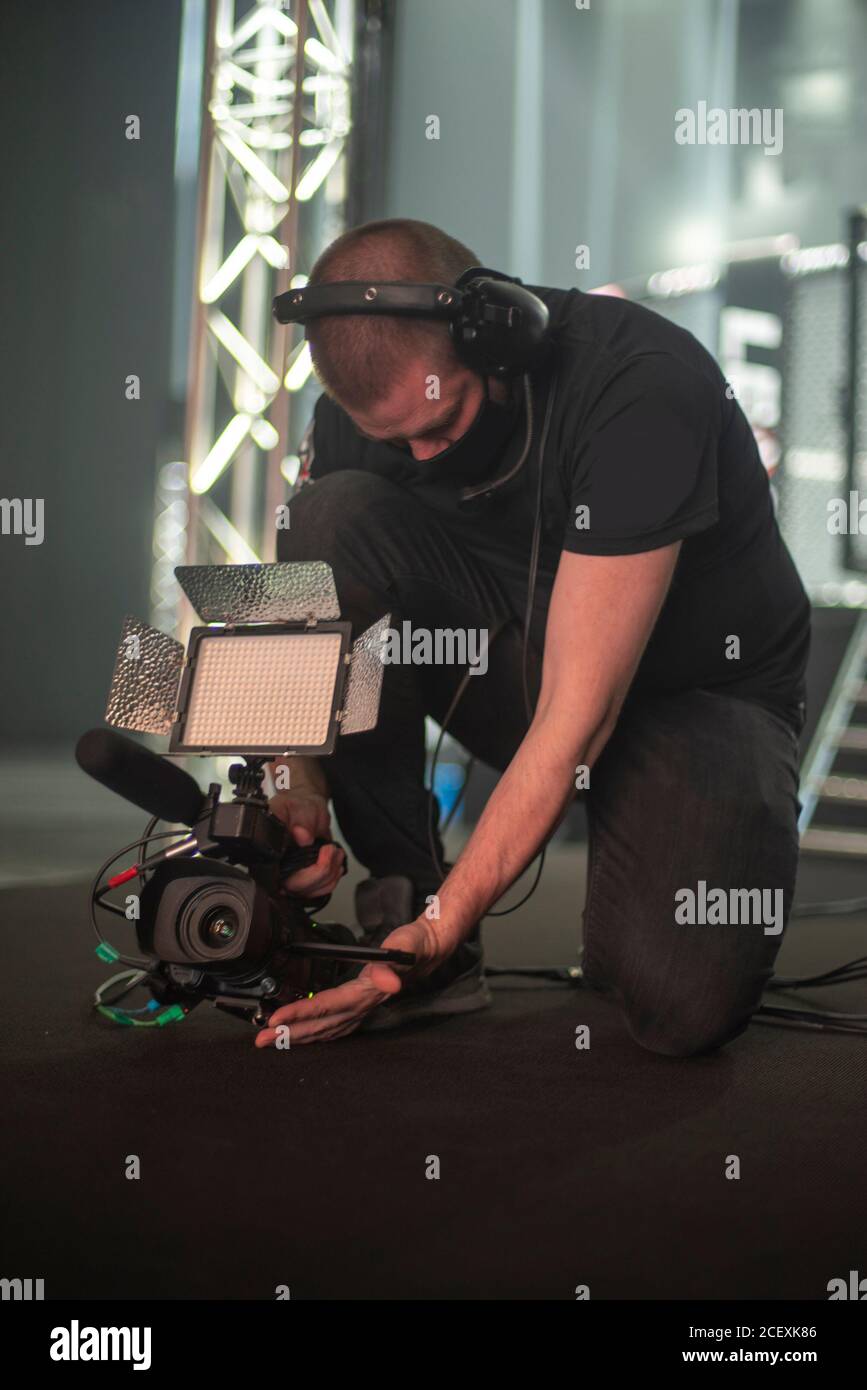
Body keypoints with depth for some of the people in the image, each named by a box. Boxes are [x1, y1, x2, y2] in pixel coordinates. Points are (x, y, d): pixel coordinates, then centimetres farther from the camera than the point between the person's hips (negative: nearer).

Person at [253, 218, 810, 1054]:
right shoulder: (364, 404, -12)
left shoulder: (643, 388, -29)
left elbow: (580, 712, -31)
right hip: (517, 662, 4)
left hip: (702, 695, -4)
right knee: (335, 517, -24)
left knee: (683, 1007, -31)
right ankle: (404, 897, -14)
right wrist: (300, 784, -25)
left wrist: (441, 929, -33)